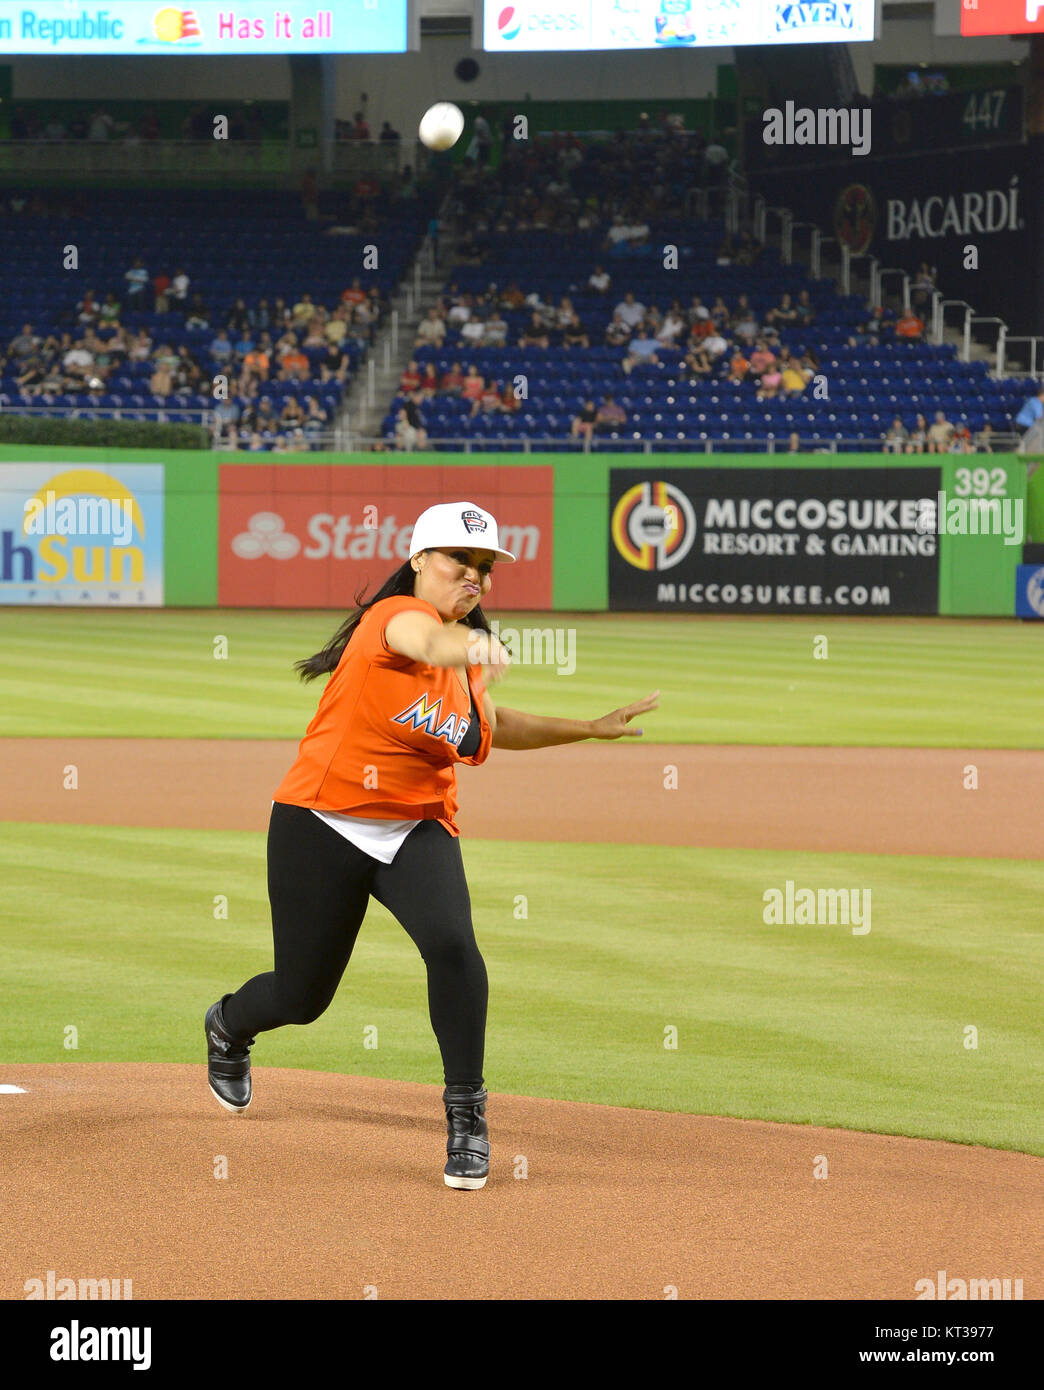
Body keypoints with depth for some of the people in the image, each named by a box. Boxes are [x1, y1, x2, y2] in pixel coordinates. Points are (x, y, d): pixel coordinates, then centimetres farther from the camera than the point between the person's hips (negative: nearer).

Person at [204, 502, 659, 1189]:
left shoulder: (464, 659, 5)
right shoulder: (397, 614, -16)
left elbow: (491, 726, 26)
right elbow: (425, 641, -43)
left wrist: (590, 728, 19)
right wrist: (470, 646, -66)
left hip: (418, 829, 4)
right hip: (323, 825, -4)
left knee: (452, 946, -26)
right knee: (301, 996, 7)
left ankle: (467, 1115, -14)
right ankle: (229, 1026, 45)